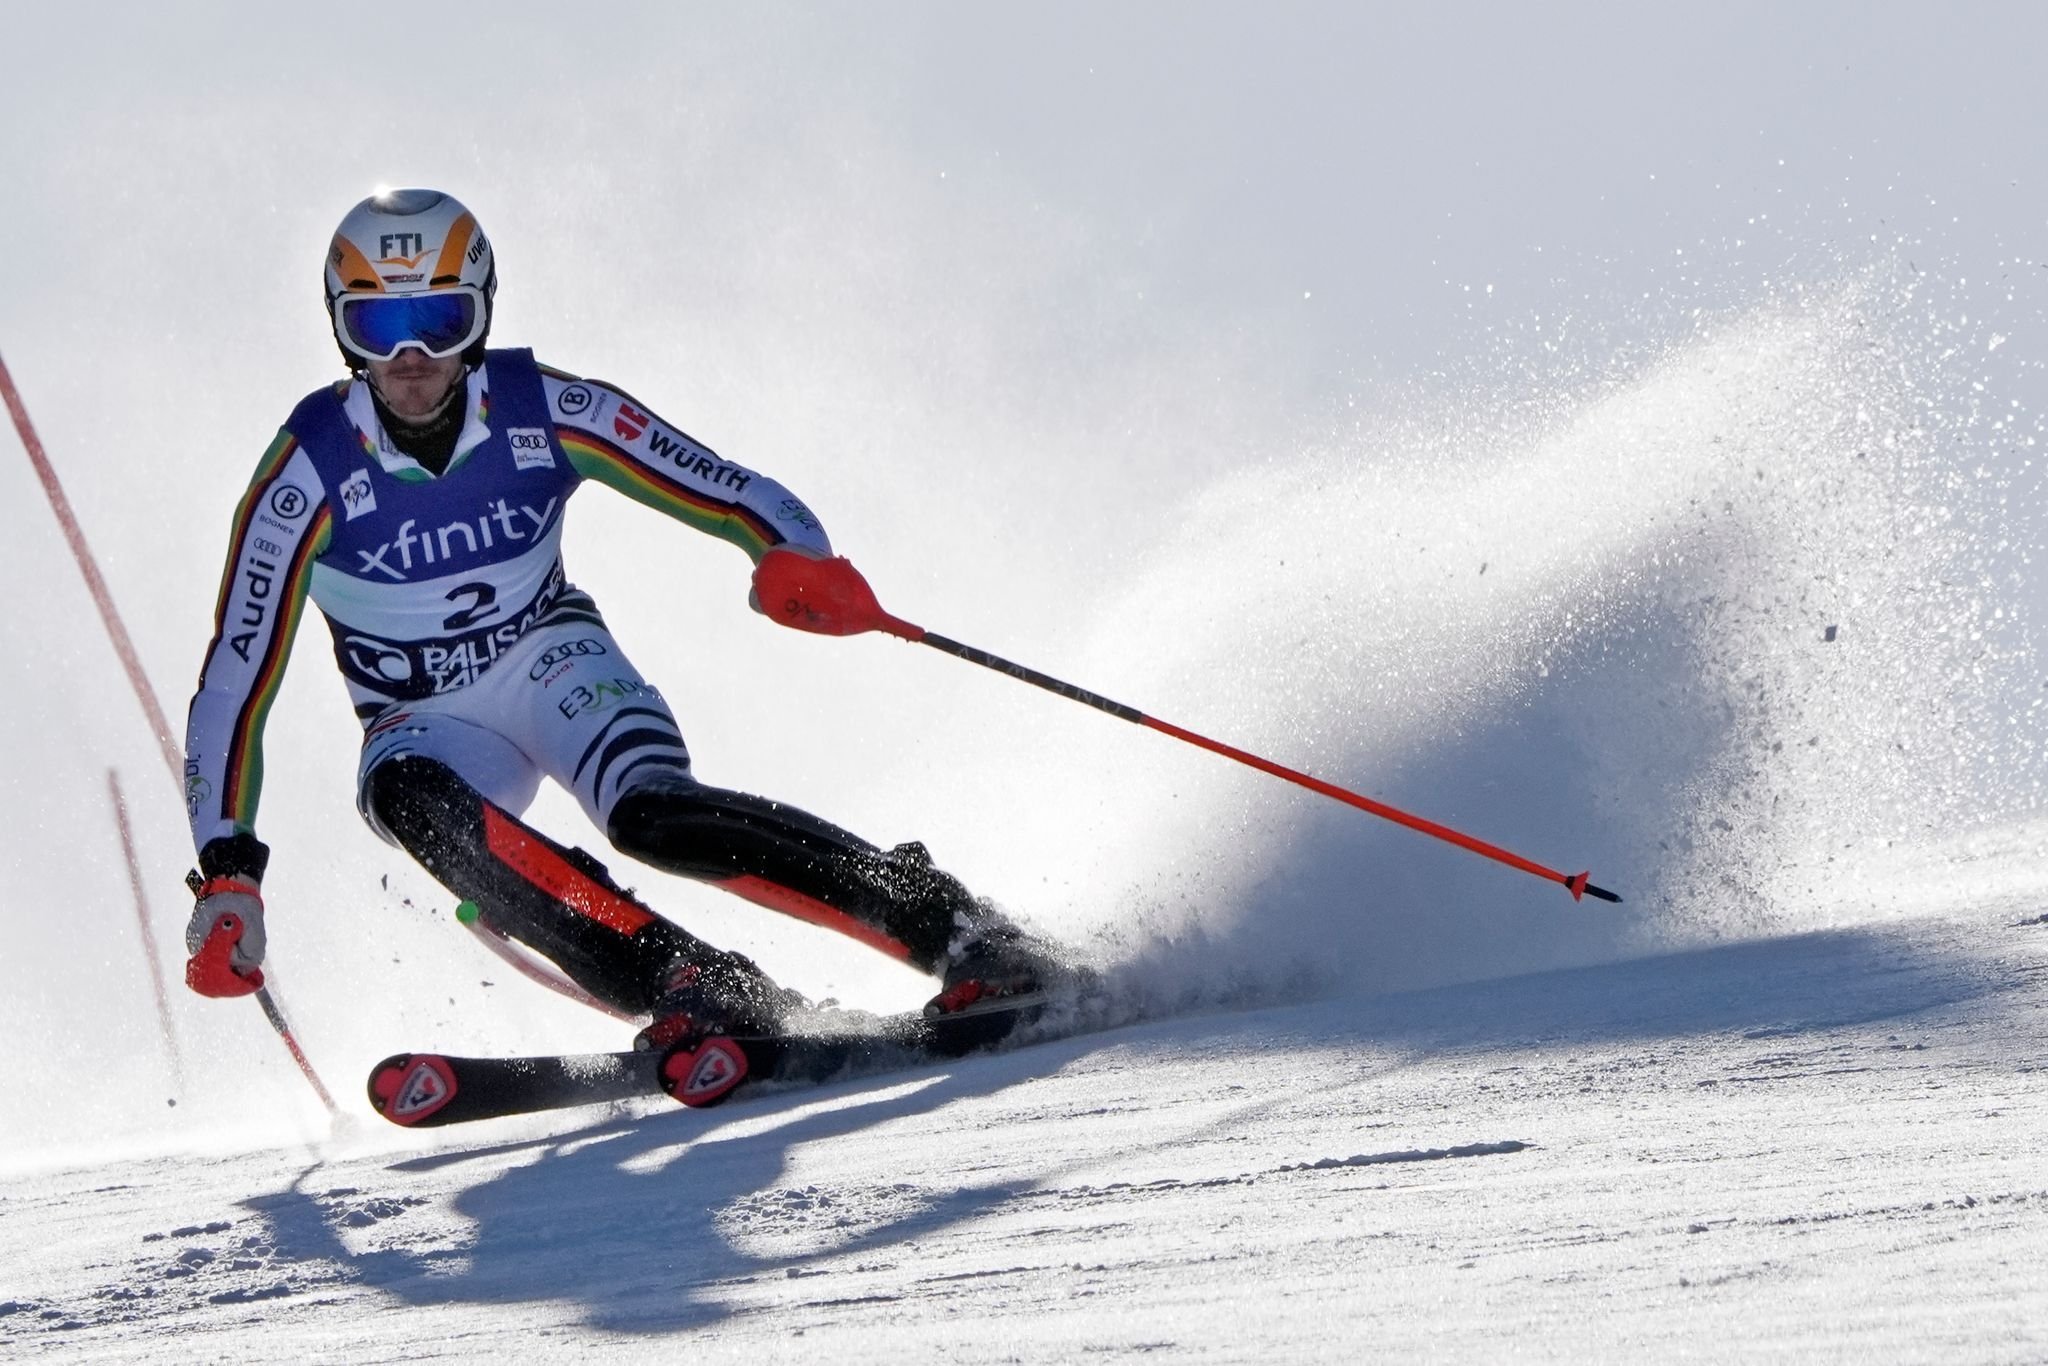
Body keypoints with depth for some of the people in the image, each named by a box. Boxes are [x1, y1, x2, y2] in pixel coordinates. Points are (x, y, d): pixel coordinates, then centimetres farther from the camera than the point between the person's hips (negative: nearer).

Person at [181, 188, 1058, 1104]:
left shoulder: (543, 412, -15)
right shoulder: (310, 471, -18)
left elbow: (735, 494, -11)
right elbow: (235, 682, -15)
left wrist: (797, 562, -34)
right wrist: (226, 873, -23)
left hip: (552, 664, -1)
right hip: (427, 723, 1)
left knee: (651, 812, -32)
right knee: (409, 796, -35)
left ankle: (966, 934, -31)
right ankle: (691, 989, -42)